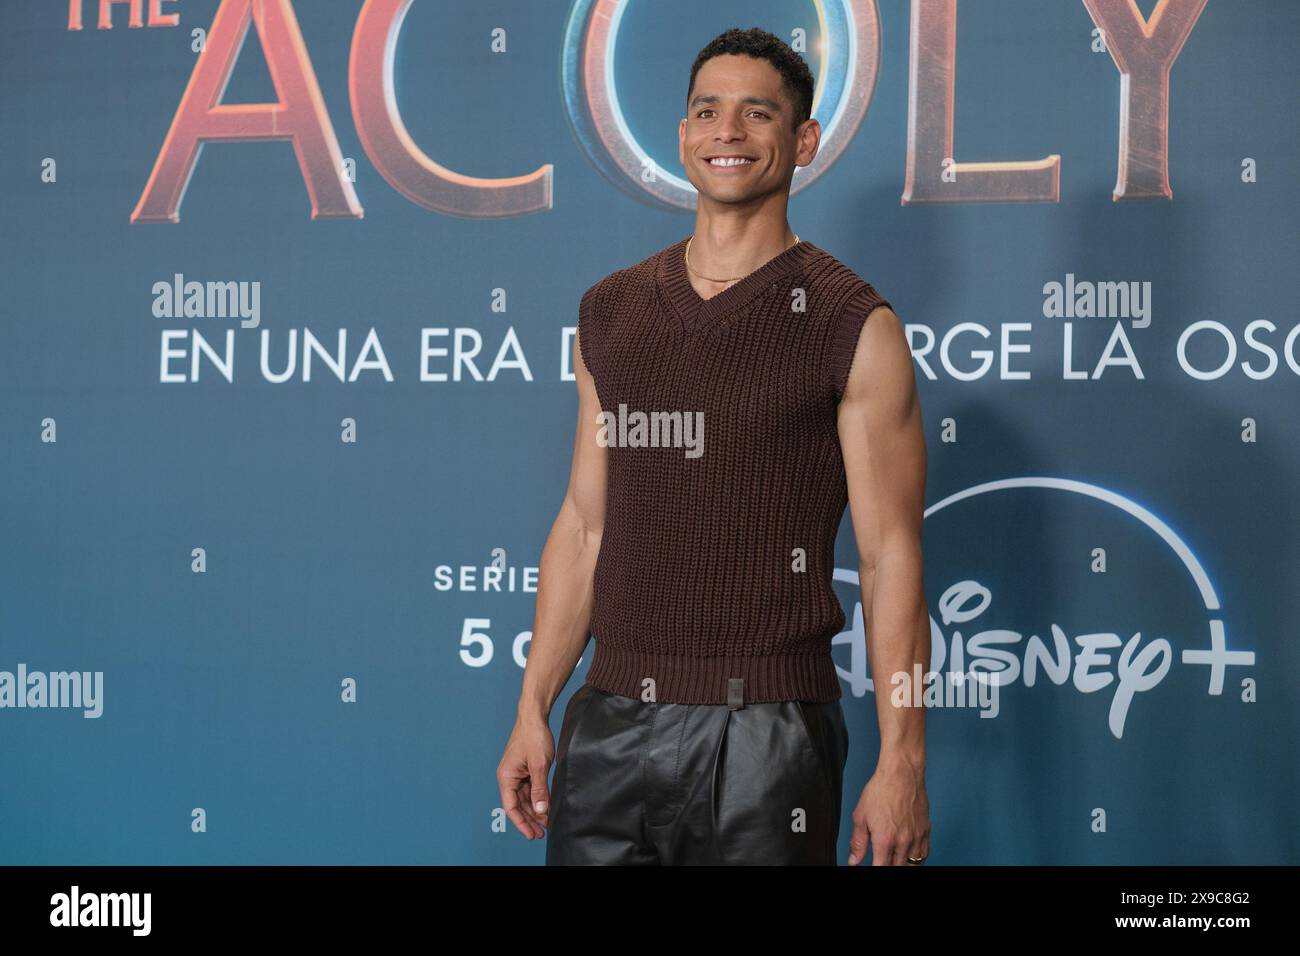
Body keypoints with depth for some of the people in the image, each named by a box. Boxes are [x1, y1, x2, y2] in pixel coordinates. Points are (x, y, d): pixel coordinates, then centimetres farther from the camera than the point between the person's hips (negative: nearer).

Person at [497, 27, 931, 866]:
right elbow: (584, 524, 13)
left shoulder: (853, 326, -4)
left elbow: (891, 557, -7)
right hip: (612, 725, 4)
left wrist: (902, 763, -11)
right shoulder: (611, 313, 9)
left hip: (767, 732, -4)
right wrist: (533, 712, 9)